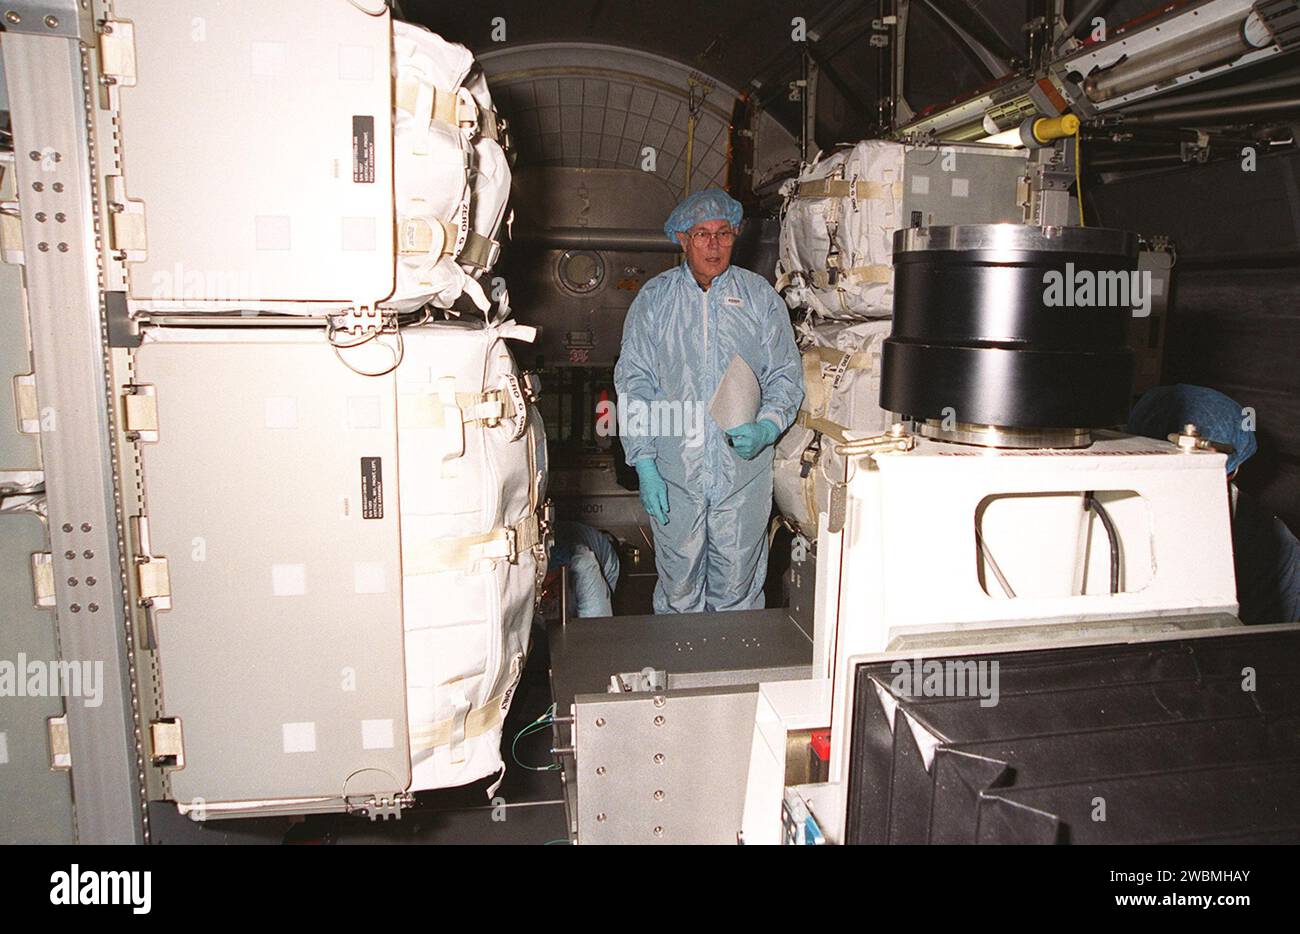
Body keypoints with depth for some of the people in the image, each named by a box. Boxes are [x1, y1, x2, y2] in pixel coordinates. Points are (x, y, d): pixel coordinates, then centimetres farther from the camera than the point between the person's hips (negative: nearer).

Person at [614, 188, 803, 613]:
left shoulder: (760, 296, 6)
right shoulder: (654, 299, 4)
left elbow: (786, 377, 6)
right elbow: (634, 383, 2)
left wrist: (765, 428, -15)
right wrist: (644, 464, -6)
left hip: (744, 475, 1)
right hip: (674, 475, 0)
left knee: (738, 591, 10)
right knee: (678, 588, 9)